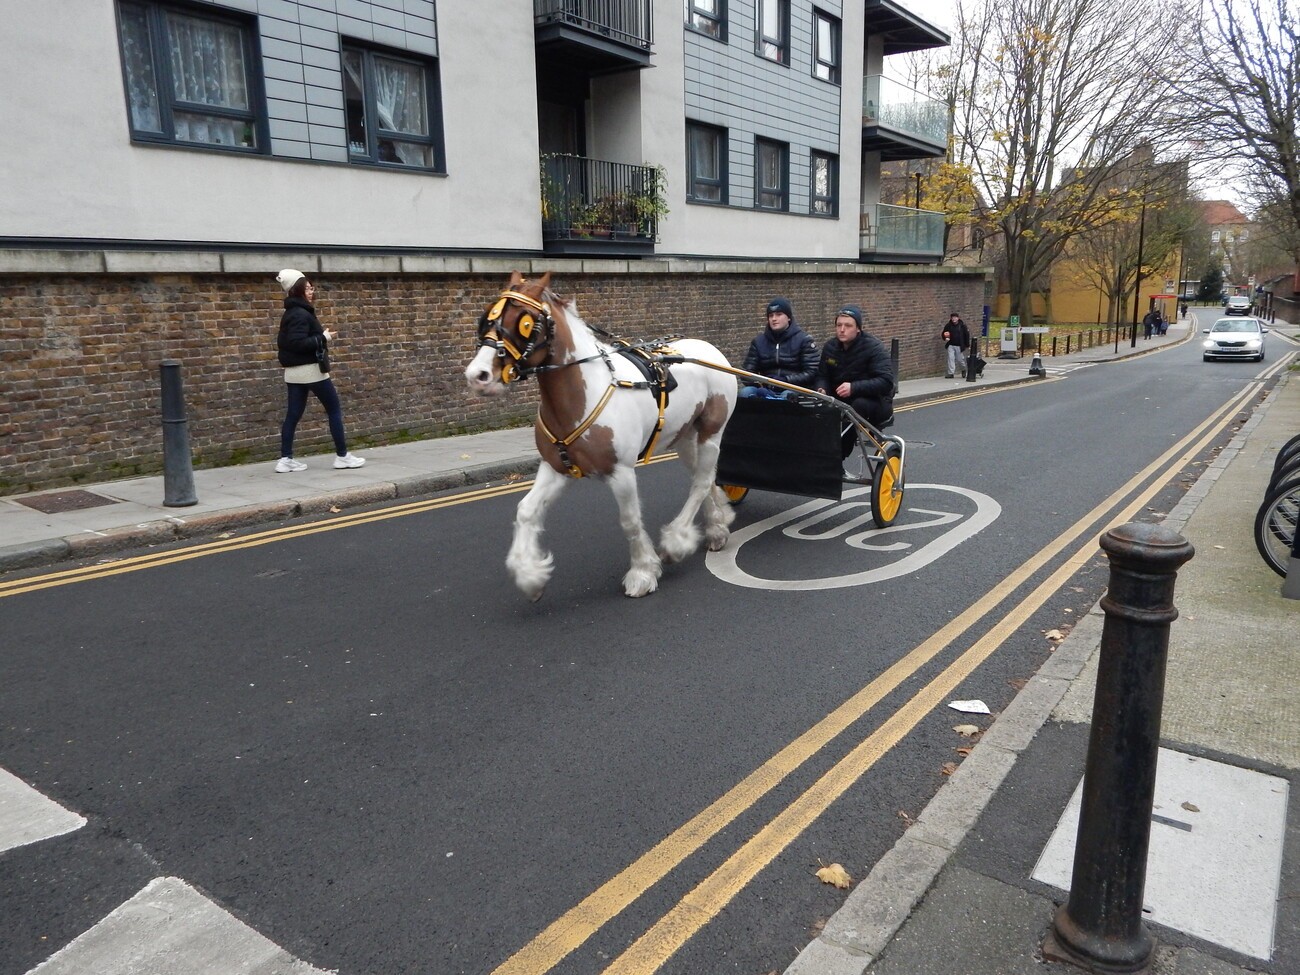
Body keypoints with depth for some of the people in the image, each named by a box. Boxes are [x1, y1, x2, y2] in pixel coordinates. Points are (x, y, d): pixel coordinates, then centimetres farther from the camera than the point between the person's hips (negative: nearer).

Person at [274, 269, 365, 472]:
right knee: (334, 409, 1)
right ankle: (342, 456, 4)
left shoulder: (290, 313, 15)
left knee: (293, 415, 7)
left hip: (293, 371, 9)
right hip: (310, 369, -9)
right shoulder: (301, 314, -16)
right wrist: (323, 338, -16)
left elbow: (283, 342, 18)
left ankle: (285, 459, 5)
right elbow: (298, 343, -25)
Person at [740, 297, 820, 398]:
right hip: (766, 390, 3)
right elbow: (749, 371, 11)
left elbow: (811, 373, -5)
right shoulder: (759, 341, 14)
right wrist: (756, 381, -12)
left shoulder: (804, 340, 3)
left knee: (788, 395, -38)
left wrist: (785, 380, -18)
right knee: (745, 392, -27)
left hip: (794, 390, -3)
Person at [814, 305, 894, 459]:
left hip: (875, 403, -4)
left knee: (859, 404, -38)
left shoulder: (873, 347, -15)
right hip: (841, 402, 5)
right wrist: (822, 389, -17)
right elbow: (822, 376, 8)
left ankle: (838, 456, -29)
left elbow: (886, 381, -24)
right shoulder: (830, 347, 2)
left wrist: (854, 387, -37)